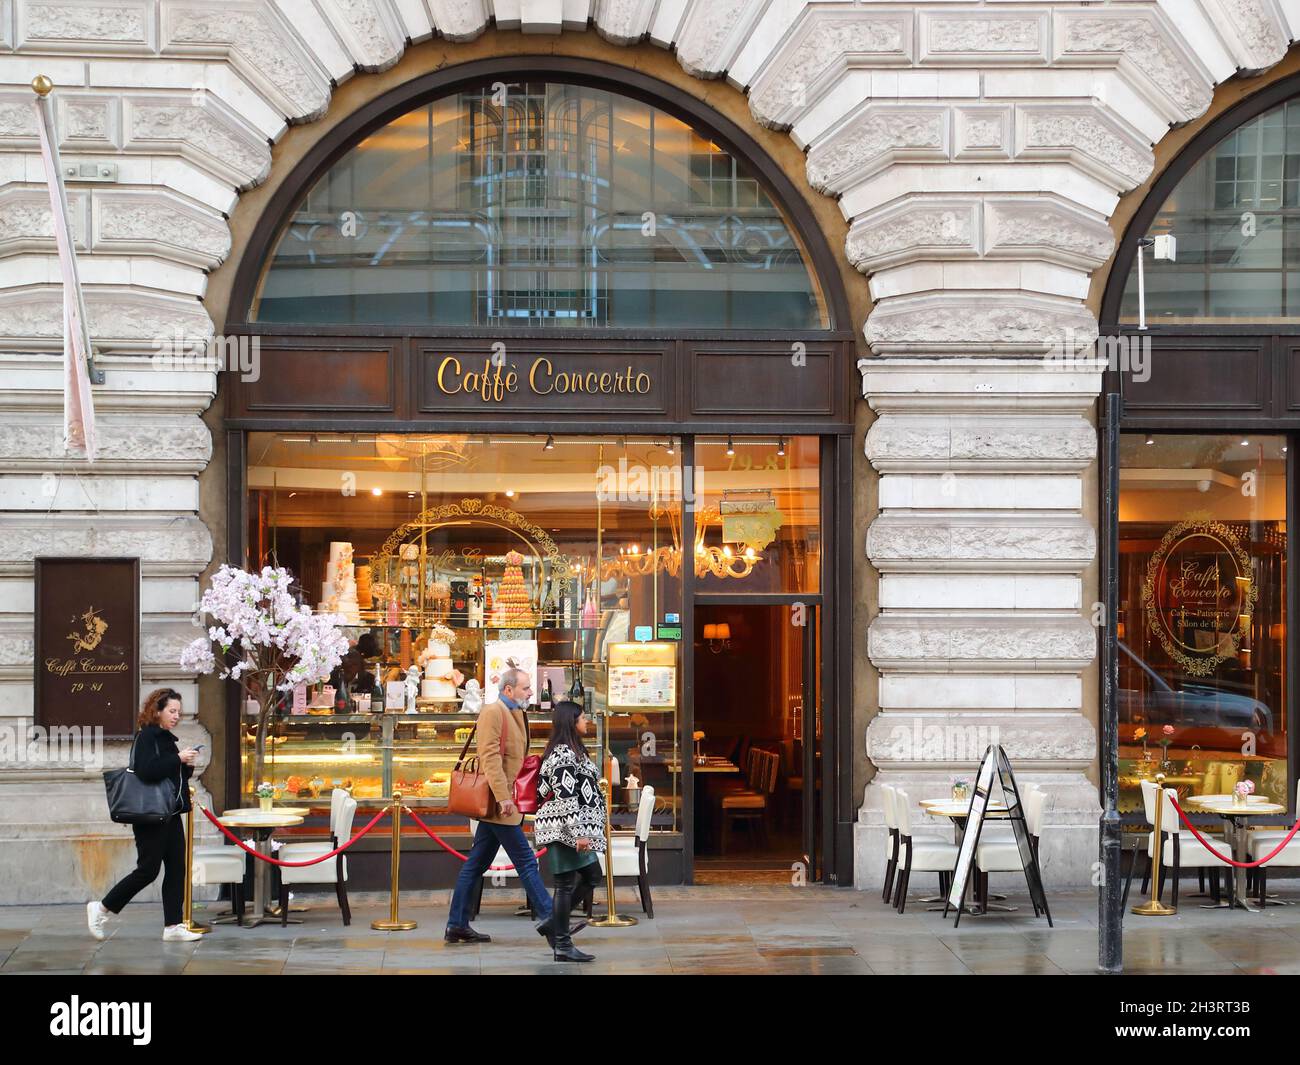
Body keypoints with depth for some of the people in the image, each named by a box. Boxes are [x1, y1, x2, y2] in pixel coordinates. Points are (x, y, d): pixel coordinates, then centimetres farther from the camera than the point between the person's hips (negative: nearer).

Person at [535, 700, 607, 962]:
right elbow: (565, 795, -22)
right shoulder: (564, 753, -16)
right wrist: (579, 832, -24)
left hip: (571, 828, 10)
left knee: (592, 876, 14)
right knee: (566, 884, -5)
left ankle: (556, 918, 22)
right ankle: (562, 946, 1)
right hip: (565, 828, -10)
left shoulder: (570, 750, 15)